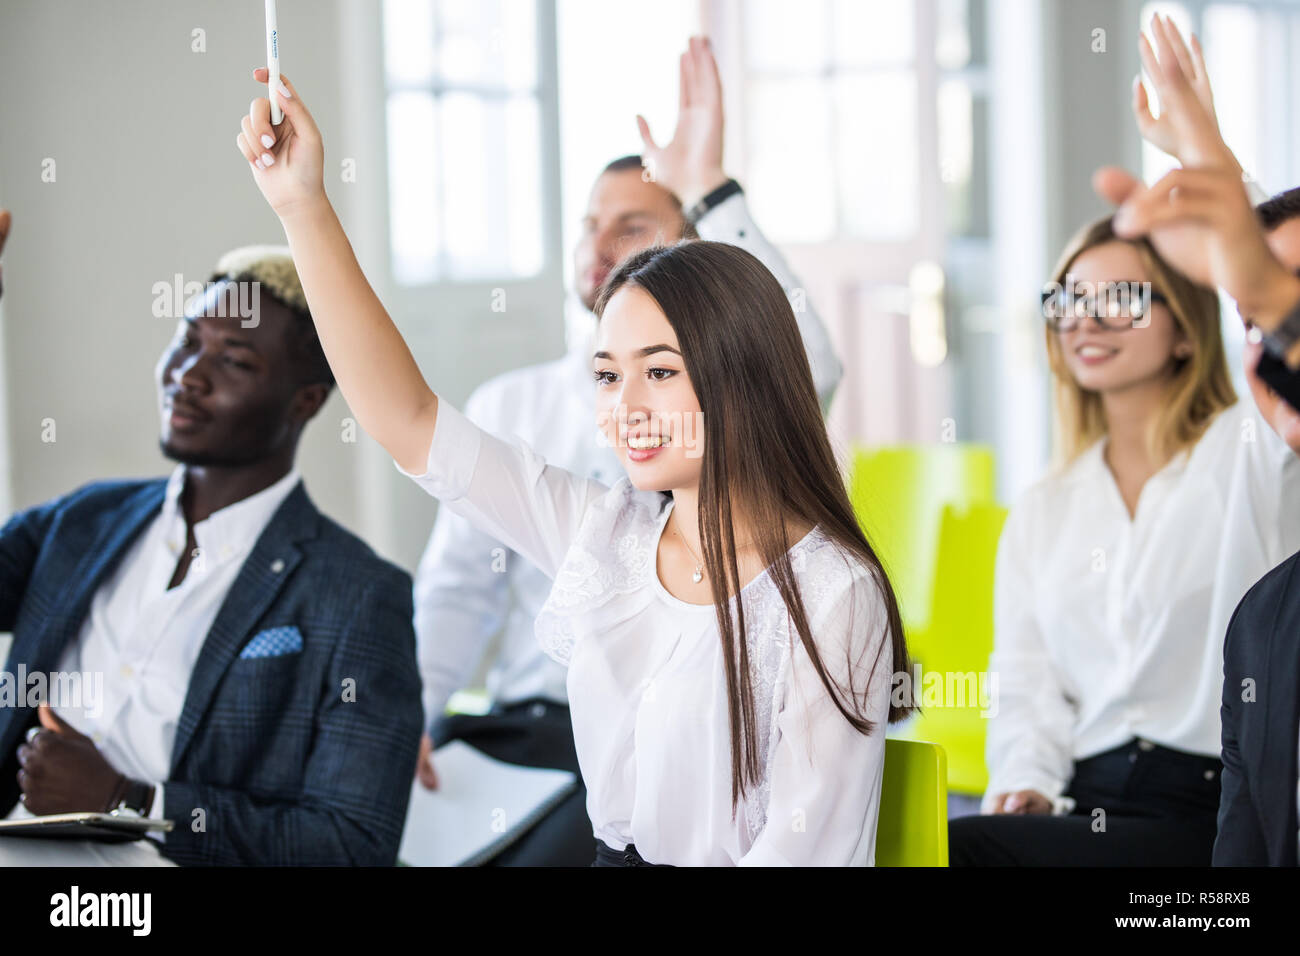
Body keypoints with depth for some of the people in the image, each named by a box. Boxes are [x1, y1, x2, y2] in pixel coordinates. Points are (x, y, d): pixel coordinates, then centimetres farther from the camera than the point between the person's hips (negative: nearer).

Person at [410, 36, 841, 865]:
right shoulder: (508, 406, 17)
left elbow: (808, 370, -20)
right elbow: (457, 588, 12)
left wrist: (711, 189, -15)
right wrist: (404, 716, -8)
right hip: (518, 727, 4)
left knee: (547, 859, -31)